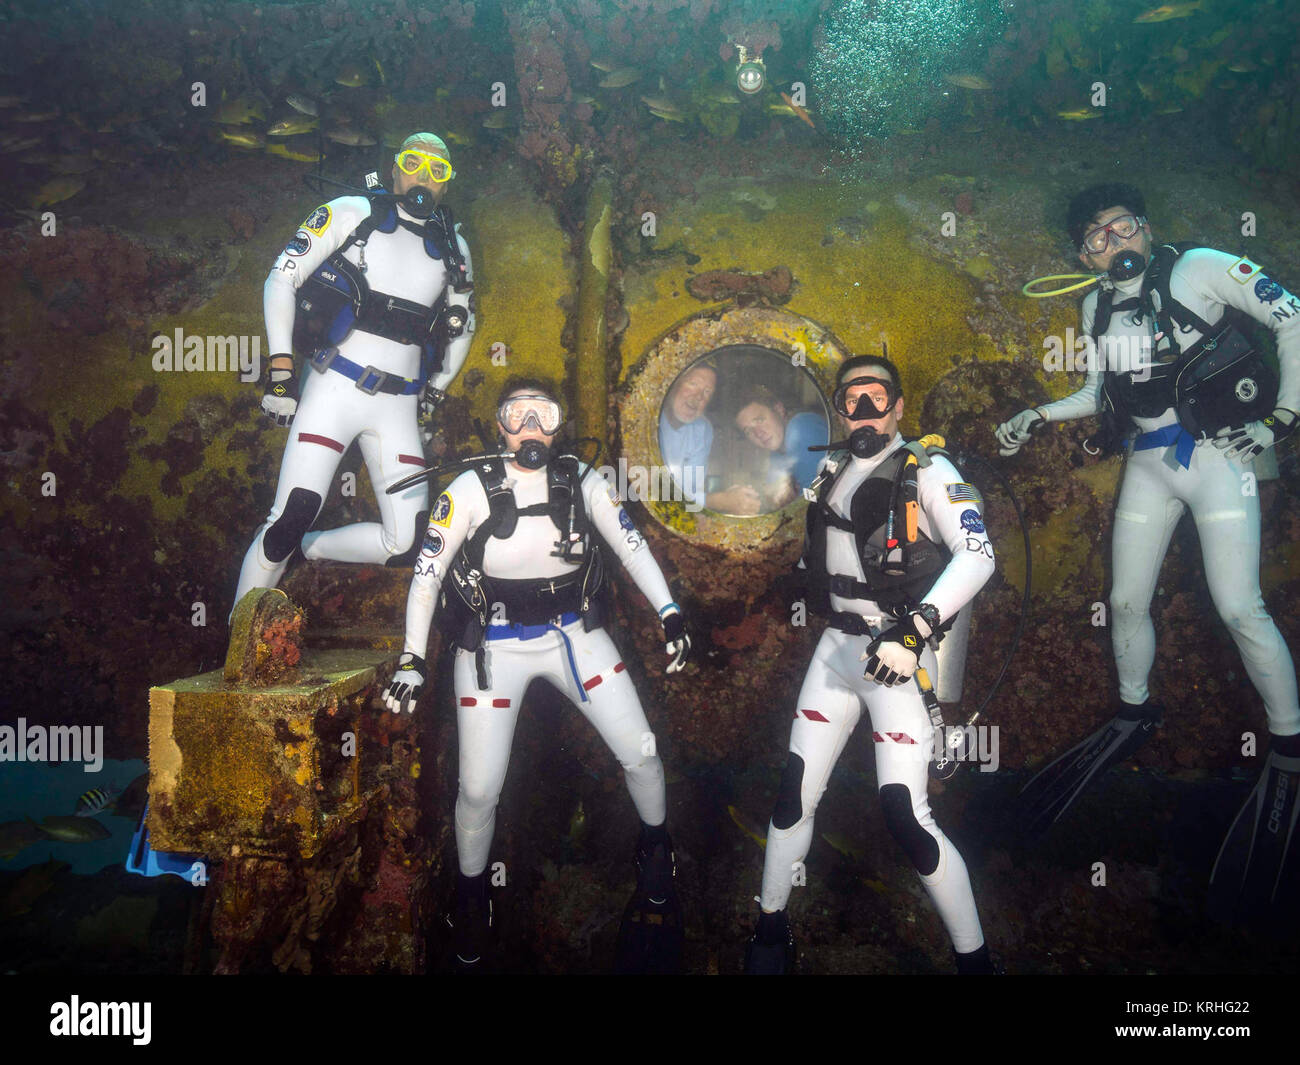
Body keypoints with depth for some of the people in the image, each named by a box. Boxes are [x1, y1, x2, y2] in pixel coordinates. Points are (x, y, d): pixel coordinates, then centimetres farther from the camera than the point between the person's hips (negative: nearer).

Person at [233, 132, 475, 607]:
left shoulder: (454, 249, 15)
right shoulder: (353, 213, 3)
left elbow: (461, 329, 28)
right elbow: (282, 277, 0)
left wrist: (433, 395, 21)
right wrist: (281, 367, -7)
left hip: (398, 406, 4)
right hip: (336, 388, -4)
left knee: (407, 543, -4)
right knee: (290, 519, -14)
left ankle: (308, 548, 21)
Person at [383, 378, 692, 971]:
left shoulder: (581, 482, -6)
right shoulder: (472, 490, -13)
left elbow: (631, 545, 3)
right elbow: (427, 572, -9)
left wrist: (669, 612, -4)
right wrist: (413, 659, -15)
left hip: (574, 633, 2)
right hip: (493, 648, -2)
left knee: (640, 752, -1)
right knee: (479, 789, -4)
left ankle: (656, 850, 31)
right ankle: (471, 895, 28)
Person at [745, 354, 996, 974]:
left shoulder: (926, 471, -8)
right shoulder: (833, 472, 13)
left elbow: (977, 555, -21)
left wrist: (916, 628, -29)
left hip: (898, 652, -6)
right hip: (838, 645, 6)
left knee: (905, 813, -11)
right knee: (796, 792, 8)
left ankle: (974, 957, 8)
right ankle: (771, 927, 28)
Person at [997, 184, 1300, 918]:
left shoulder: (1201, 270, -7)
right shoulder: (1098, 308, 9)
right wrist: (1038, 417, 11)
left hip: (1215, 455, -5)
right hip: (1148, 465, 6)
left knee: (1240, 609, -11)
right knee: (1126, 602, 9)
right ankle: (1136, 714, 34)